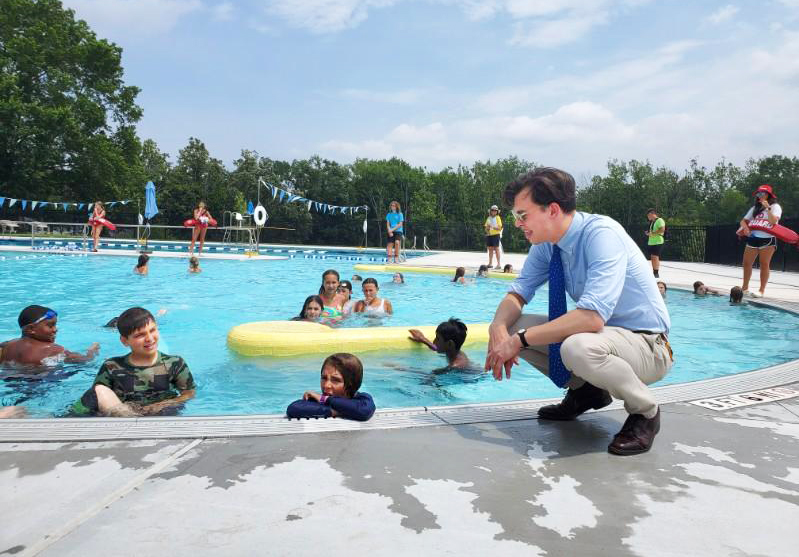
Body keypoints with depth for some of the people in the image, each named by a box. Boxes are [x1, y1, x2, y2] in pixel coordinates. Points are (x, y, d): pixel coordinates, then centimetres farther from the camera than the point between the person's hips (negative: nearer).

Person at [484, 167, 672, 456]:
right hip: (603, 332, 7)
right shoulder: (546, 243, -4)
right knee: (511, 327, -6)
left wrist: (520, 339, -33)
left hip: (646, 345, -7)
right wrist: (498, 327, -21)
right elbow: (518, 292, 1)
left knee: (578, 348, -39)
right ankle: (585, 389, 12)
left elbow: (593, 316, -37)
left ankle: (645, 411, -8)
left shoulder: (602, 234, -27)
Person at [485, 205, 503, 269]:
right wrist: (487, 228, -5)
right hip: (489, 235, 5)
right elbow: (486, 227, 17)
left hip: (496, 235, -5)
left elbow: (499, 227, -7)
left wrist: (492, 227, -19)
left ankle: (498, 264, -9)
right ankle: (490, 263, 14)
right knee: (490, 249, 8)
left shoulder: (498, 218, 0)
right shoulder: (489, 218, 15)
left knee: (496, 248, -9)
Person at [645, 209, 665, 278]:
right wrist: (648, 233, 11)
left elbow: (662, 229, -21)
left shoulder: (659, 220, -8)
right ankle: (654, 273, 14)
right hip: (650, 242, 9)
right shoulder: (651, 222, 21)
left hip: (657, 242, -9)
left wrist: (653, 233, -19)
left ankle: (656, 273, -11)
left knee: (655, 257, -13)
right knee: (652, 258, 9)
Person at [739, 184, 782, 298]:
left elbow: (773, 221, -18)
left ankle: (762, 290, -3)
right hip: (753, 238, 6)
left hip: (768, 239, -6)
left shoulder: (775, 207, -2)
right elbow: (743, 221, 13)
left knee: (764, 264, -5)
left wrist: (768, 208, -22)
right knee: (747, 263, 5)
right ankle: (745, 287, 15)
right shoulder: (755, 208, 16)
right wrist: (745, 227, -8)